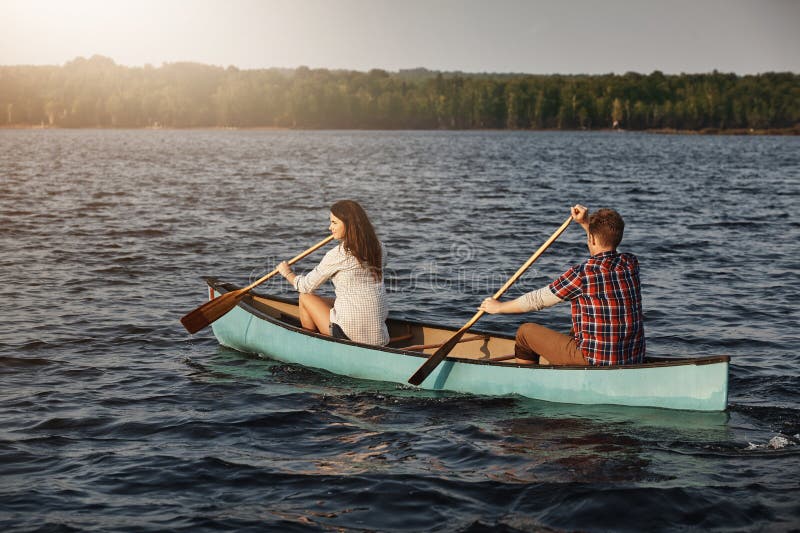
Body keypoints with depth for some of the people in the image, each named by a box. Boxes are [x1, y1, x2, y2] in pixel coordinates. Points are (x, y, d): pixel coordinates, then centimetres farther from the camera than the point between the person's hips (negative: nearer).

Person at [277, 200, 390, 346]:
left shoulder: (337, 255, -13)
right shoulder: (379, 249, 4)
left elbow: (307, 286, 0)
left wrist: (287, 273, 21)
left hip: (348, 334, -7)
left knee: (306, 297, 14)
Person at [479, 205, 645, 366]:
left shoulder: (583, 273, -18)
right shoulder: (630, 263, -1)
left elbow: (537, 300, -6)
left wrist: (498, 307, 9)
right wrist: (585, 223, 26)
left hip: (596, 362, -7)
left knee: (526, 332, 11)